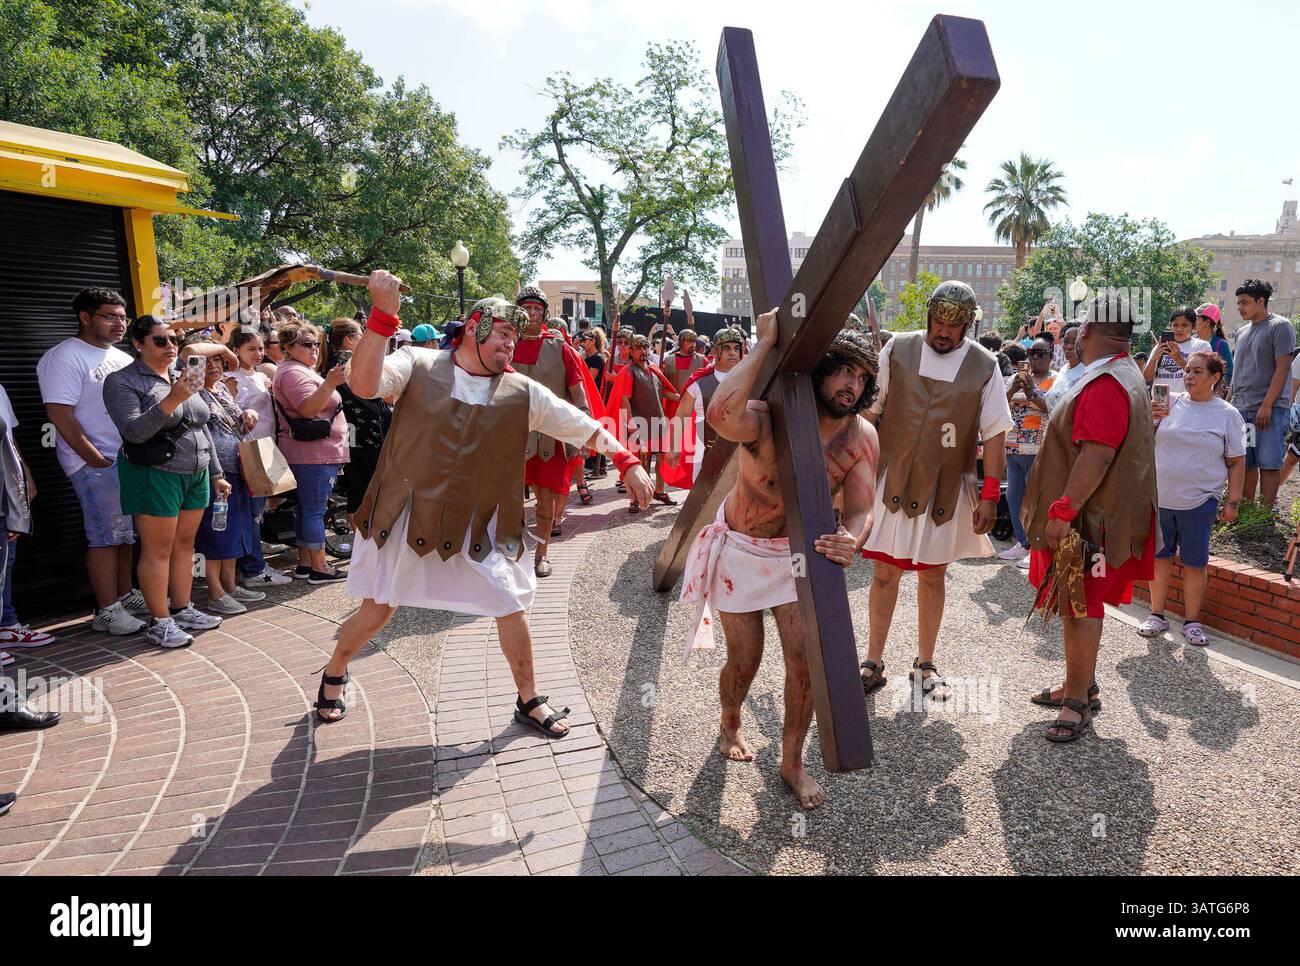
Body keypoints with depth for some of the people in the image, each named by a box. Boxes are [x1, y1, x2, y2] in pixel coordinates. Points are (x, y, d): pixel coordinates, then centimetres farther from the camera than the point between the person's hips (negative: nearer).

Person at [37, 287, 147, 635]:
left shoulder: (122, 358, 16)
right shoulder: (65, 357, -9)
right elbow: (60, 414, -17)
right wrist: (97, 460, -18)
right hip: (95, 465, -8)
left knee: (125, 534, 13)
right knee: (105, 536, -6)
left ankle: (125, 596, 23)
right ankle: (107, 612, 0)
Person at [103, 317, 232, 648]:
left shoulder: (182, 377, 13)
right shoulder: (122, 381, -6)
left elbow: (203, 430, 17)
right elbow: (133, 432, -19)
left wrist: (216, 474, 16)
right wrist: (171, 400, -30)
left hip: (196, 475, 7)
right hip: (156, 476, -6)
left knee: (185, 545, 12)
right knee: (158, 550, -2)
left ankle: (182, 610, 22)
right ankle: (159, 622, 6)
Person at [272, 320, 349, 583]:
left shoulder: (301, 370, 21)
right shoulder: (293, 372, -13)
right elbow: (308, 408, -27)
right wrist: (329, 384, -37)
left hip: (316, 453, 11)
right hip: (313, 454, -11)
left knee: (307, 509, 14)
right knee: (315, 510, -6)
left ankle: (304, 562, 21)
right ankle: (319, 567, -2)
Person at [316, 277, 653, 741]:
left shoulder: (522, 392, -4)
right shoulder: (418, 366, -8)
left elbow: (583, 427, -3)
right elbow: (365, 384, -25)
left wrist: (626, 461, -14)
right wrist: (382, 316, -32)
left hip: (474, 525, 2)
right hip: (405, 515, -2)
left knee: (512, 606, 4)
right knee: (377, 610, 10)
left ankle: (529, 701, 25)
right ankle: (334, 675, 41)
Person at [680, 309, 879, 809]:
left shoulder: (861, 437, -14)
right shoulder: (767, 420, -29)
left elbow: (861, 508, -18)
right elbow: (721, 413, -52)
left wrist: (851, 539, -43)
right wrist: (766, 343, -43)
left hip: (800, 550, 3)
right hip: (742, 548, -3)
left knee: (806, 661, -2)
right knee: (744, 660, 6)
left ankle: (792, 761, 23)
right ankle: (730, 725, 42)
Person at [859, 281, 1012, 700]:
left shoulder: (983, 365, -1)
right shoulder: (897, 349, -1)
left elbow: (994, 433, 0)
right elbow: (871, 405, 5)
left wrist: (990, 495, -5)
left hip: (947, 487, 0)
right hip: (893, 481, 0)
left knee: (933, 575, 11)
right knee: (885, 572, 3)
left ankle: (925, 666, 27)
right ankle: (874, 662, 18)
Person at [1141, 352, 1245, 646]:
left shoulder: (1227, 414, -1)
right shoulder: (1169, 403, 3)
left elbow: (1236, 462, 1)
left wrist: (1233, 502, -3)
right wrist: (1148, 418, -12)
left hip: (1199, 501, -2)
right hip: (1159, 497, 2)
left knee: (1194, 563, 6)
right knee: (1159, 556, 10)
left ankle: (1192, 621, 18)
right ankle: (1157, 615, 22)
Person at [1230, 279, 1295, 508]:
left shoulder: (1280, 326, -3)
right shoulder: (1242, 331, 18)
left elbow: (1283, 368, -10)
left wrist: (1266, 405, -16)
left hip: (1270, 409, -6)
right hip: (1241, 409, 7)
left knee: (1268, 463, -6)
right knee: (1246, 464, 7)